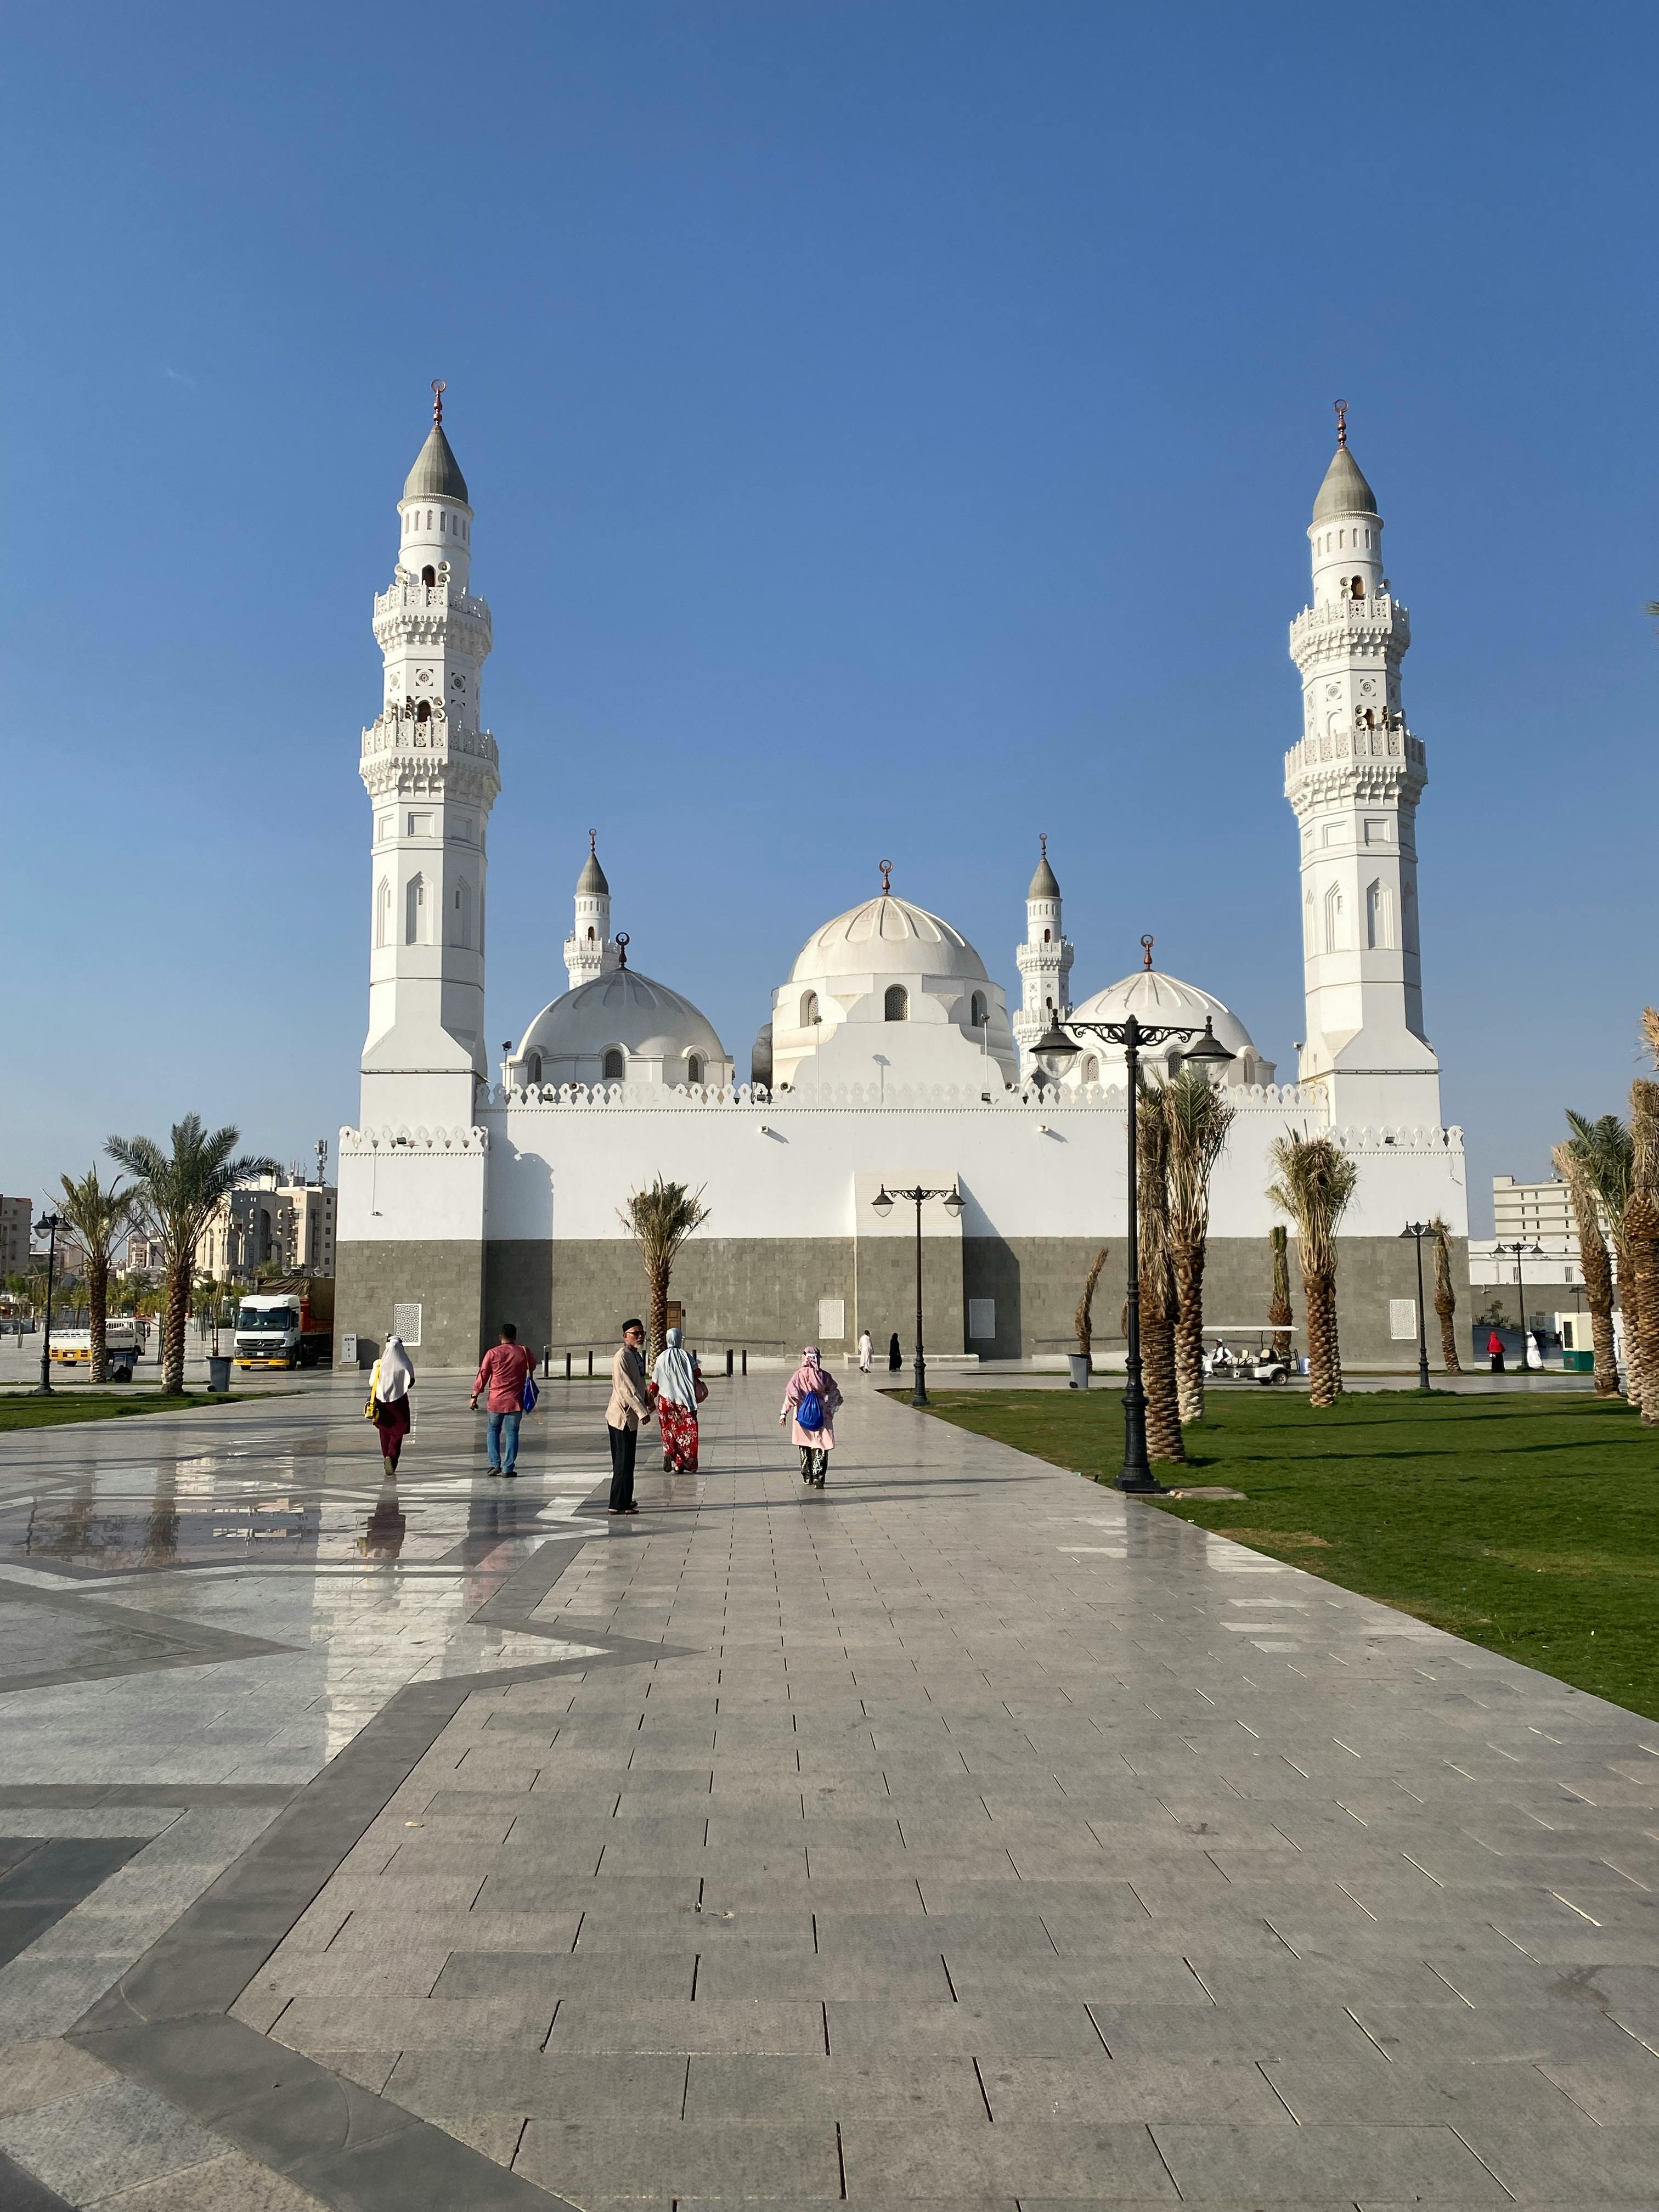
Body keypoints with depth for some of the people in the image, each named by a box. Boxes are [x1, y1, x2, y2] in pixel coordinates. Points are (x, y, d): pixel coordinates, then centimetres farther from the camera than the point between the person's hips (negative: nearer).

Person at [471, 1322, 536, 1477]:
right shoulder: (523, 1352, -1)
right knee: (512, 1434, 5)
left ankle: (495, 1464, 7)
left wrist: (475, 1396, 7)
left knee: (494, 1431, 16)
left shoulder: (493, 1353, -4)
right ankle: (508, 1469, 1)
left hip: (496, 1400, 0)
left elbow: (483, 1375, -1)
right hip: (515, 1401, 0)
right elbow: (532, 1367, 18)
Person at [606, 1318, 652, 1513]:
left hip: (631, 1416, 9)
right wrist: (642, 1411, -26)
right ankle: (619, 1504, 1)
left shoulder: (637, 1355, 11)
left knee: (626, 1461, 17)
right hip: (622, 1415, -9)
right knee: (624, 1462, -4)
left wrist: (647, 1398, 8)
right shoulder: (622, 1357, -18)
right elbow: (625, 1389, -24)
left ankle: (624, 1500, 27)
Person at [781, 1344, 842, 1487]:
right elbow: (835, 1393, 1)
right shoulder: (824, 1376, -6)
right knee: (821, 1447, 0)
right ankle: (818, 1476, -15)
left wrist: (784, 1413, -14)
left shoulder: (799, 1375, -5)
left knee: (805, 1447, 17)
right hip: (821, 1417, -1)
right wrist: (835, 1404, 22)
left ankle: (807, 1477, 25)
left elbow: (791, 1395, -13)